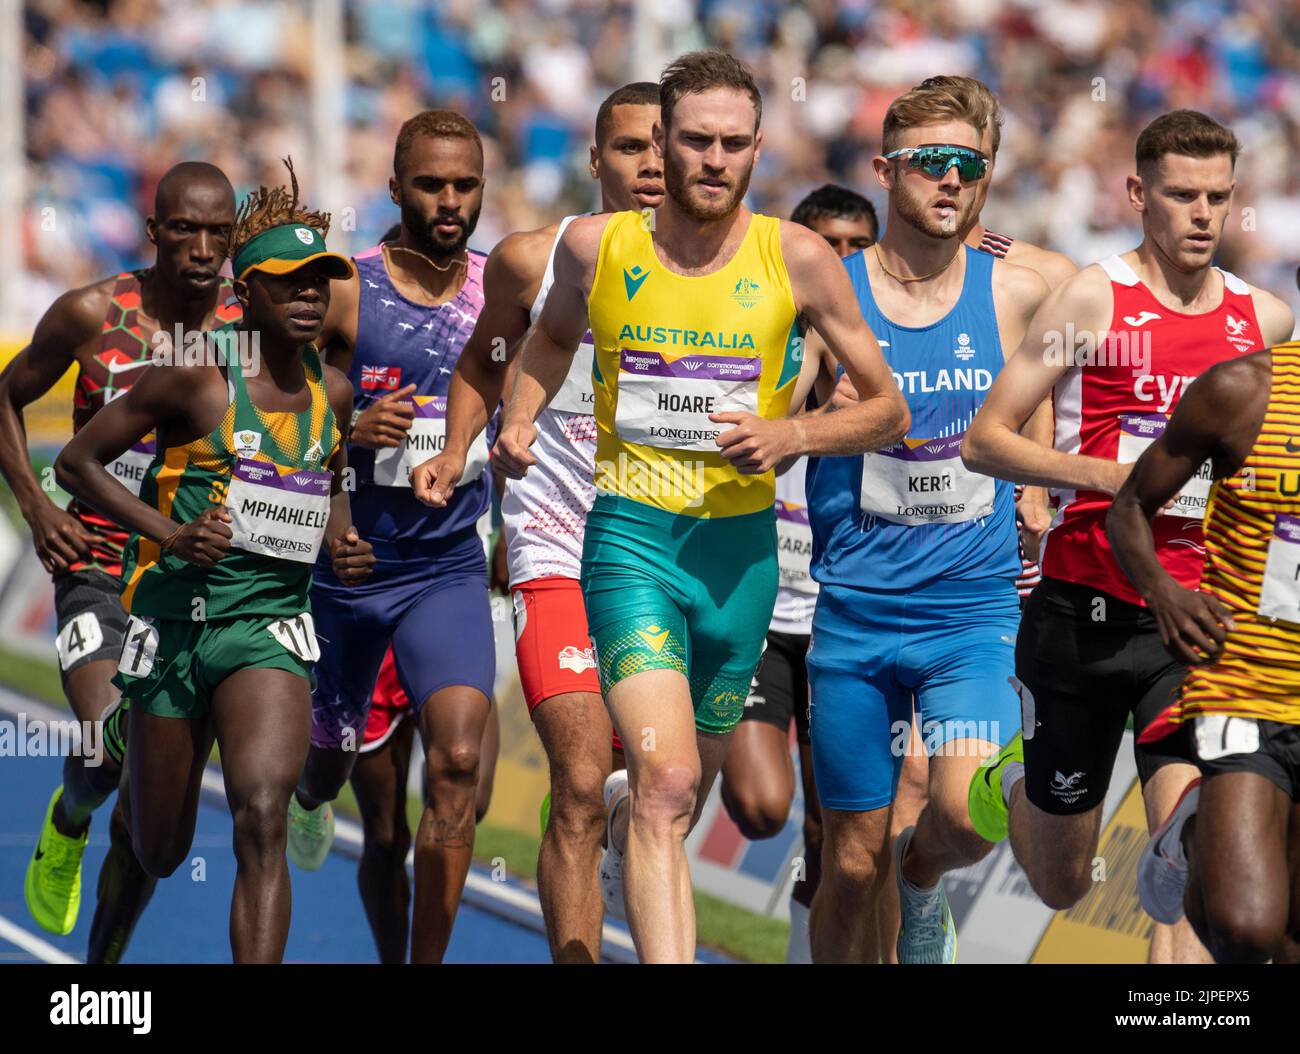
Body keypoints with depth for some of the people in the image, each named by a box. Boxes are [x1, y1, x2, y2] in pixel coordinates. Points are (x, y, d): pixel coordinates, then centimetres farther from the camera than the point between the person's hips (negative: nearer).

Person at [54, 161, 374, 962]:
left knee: (263, 818, -22)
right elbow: (77, 462, -4)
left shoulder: (333, 395, 5)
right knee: (160, 854, 10)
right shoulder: (197, 382, -9)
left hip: (270, 621, 2)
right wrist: (171, 534, -15)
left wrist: (342, 544, 4)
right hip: (175, 617, -2)